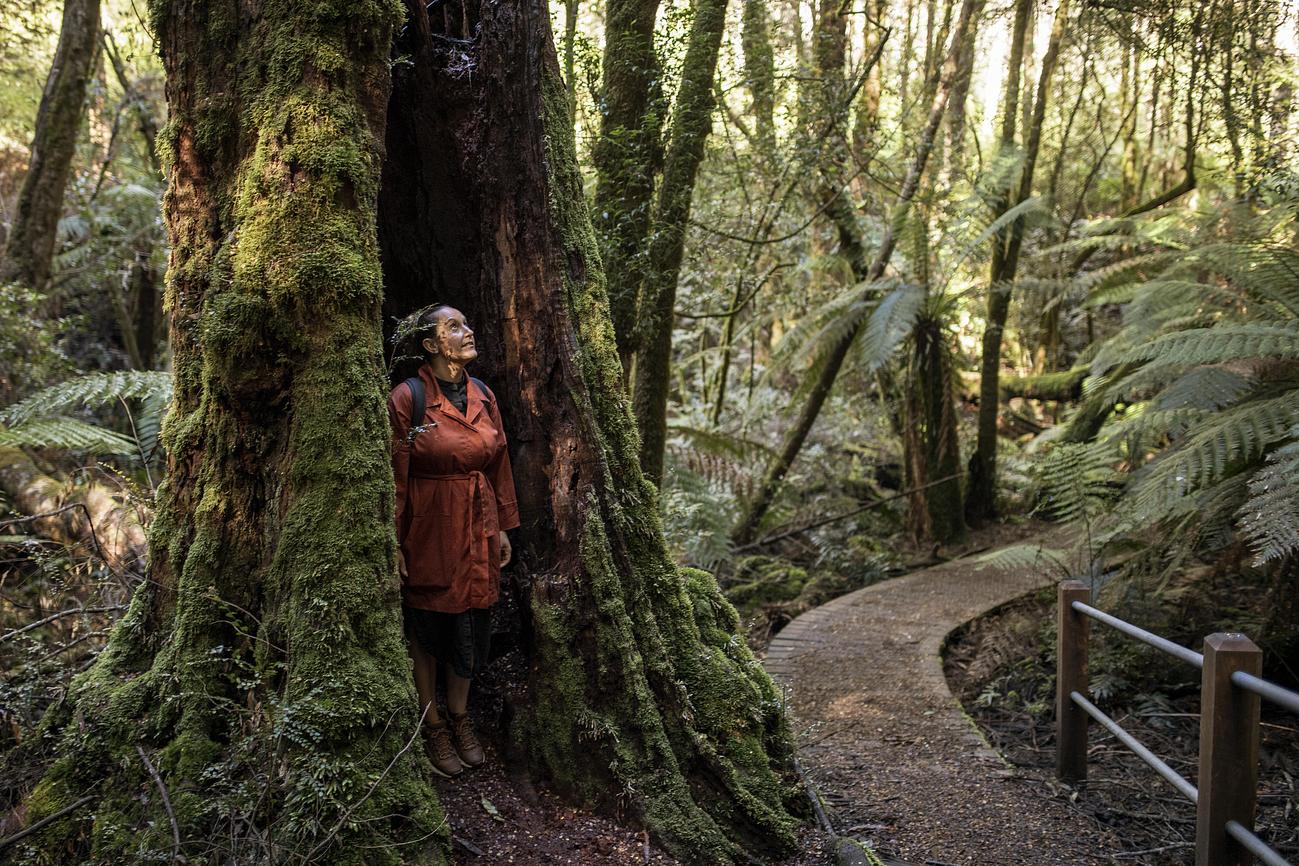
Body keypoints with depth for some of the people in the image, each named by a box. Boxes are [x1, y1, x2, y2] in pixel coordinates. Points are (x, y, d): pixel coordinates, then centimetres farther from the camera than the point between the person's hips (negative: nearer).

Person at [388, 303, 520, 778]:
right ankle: (433, 726, 27)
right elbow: (396, 476, -12)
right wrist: (395, 544, -11)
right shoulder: (408, 397, -14)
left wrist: (503, 527, 11)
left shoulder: (483, 395, 4)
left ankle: (460, 716, 34)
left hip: (477, 530, 5)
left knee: (471, 626, 14)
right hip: (428, 530, -5)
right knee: (426, 629, 10)